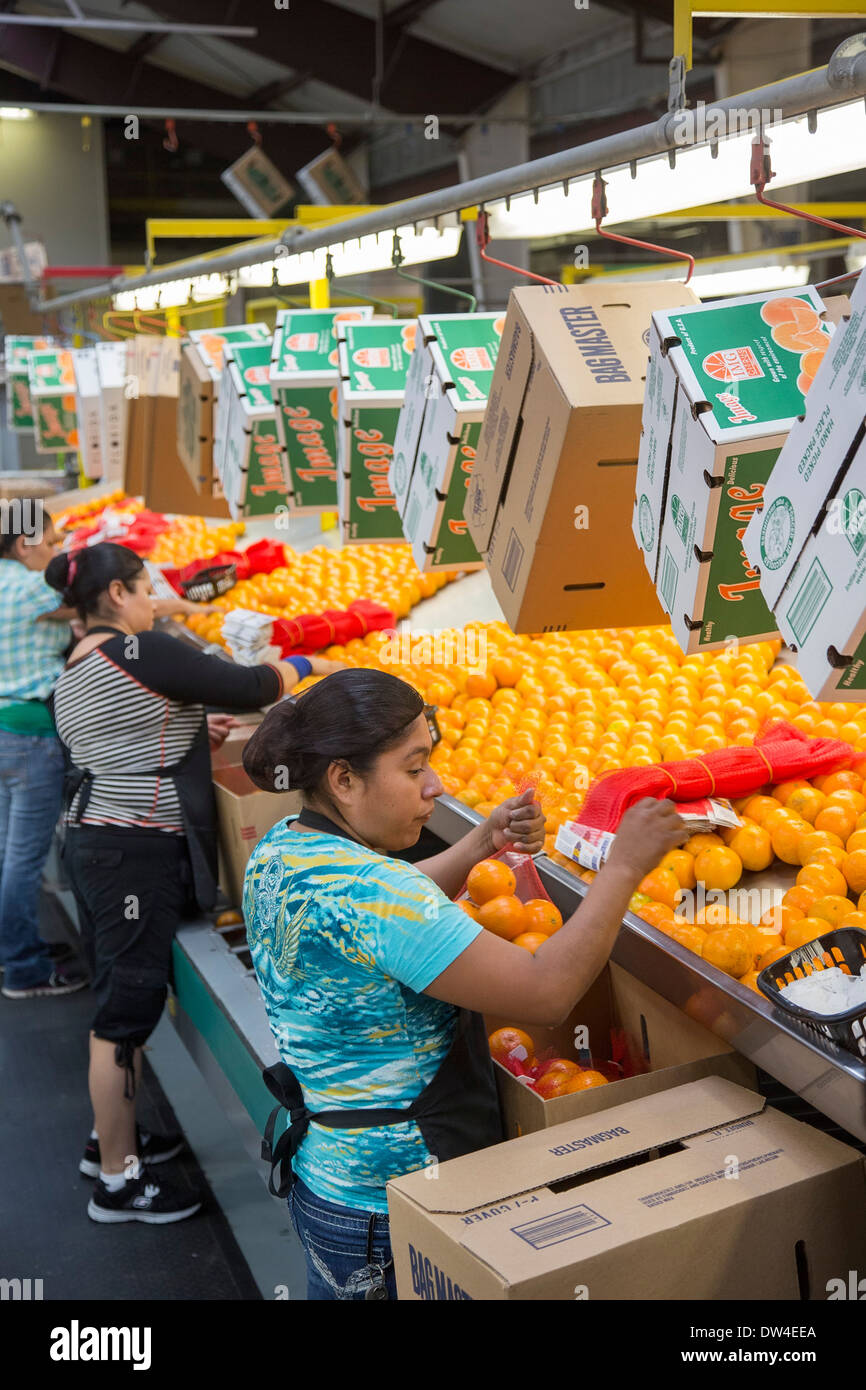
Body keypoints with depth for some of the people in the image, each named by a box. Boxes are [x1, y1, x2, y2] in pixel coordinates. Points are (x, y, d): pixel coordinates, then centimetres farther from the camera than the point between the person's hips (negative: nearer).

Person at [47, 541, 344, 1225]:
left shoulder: (71, 675, 13)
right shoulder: (141, 651, -15)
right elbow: (247, 687, -14)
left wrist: (194, 729, 21)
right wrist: (305, 666, 3)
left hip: (91, 837, 10)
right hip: (135, 852, -10)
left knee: (118, 1000, 20)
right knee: (128, 1008, -2)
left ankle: (111, 1137, 34)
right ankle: (118, 1182, 9)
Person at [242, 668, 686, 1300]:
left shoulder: (281, 848, -1)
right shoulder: (366, 888, -31)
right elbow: (546, 992, -31)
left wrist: (482, 844, 3)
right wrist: (624, 865, -22)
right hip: (389, 1210, -9)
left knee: (334, 1289, 26)